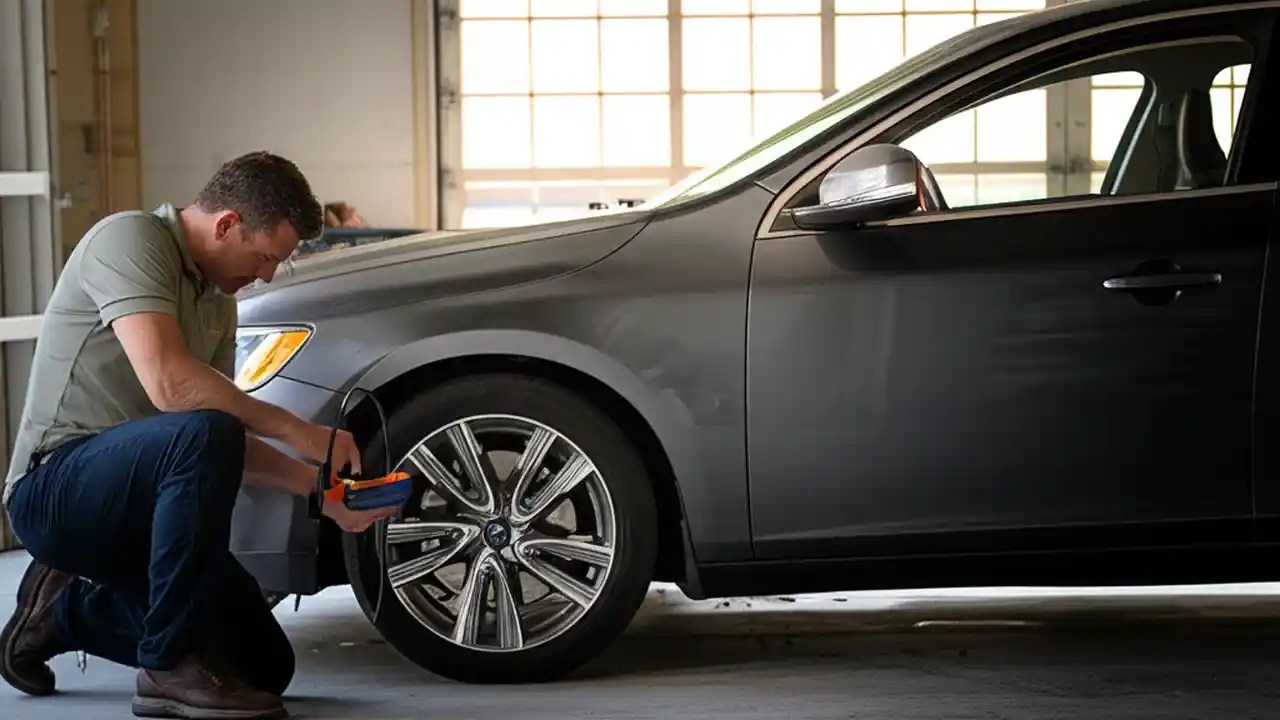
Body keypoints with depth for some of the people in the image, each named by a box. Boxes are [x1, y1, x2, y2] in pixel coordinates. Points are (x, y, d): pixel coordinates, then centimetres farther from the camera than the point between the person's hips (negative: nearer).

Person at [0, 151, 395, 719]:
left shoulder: (217, 301, 14)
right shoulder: (130, 239, -13)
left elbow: (234, 443, 18)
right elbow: (168, 384, -28)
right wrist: (294, 430, -21)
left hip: (128, 506, 9)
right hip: (55, 487, -9)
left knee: (264, 665, 3)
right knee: (204, 436, -36)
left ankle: (68, 610, 20)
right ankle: (172, 667, -24)